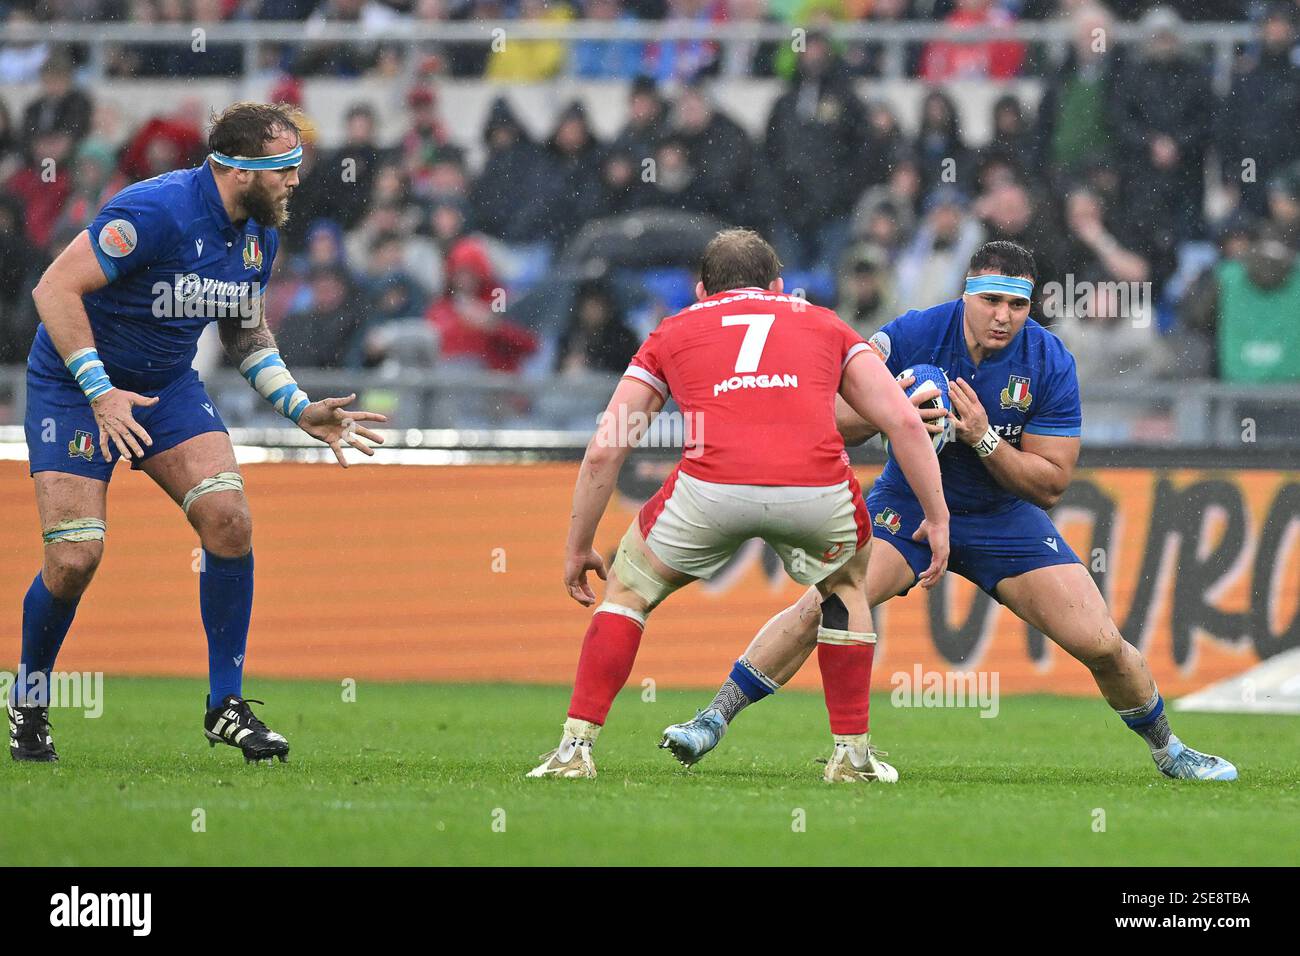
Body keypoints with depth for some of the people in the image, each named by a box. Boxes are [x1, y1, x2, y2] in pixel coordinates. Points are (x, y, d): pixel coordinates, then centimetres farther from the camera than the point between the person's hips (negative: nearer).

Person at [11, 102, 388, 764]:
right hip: (73, 384, -6)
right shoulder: (157, 212, -27)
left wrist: (300, 409, 3)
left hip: (168, 386, 6)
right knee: (75, 557, -15)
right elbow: (54, 288, -27)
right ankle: (27, 705, 11)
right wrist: (101, 392, -31)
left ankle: (226, 704, -4)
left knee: (228, 518, -14)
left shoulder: (259, 232, -1)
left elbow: (245, 331, 15)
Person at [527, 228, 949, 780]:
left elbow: (603, 449, 24)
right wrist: (936, 516, 22)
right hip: (817, 486, 1)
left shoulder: (675, 331, 28)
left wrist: (578, 548, 32)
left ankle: (575, 749, 16)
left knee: (627, 590, 25)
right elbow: (904, 422, 17)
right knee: (845, 587, 34)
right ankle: (851, 753, 30)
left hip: (711, 487, -1)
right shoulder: (823, 325, 30)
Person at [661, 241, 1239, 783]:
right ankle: (713, 720, -17)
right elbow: (834, 424, -15)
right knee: (823, 605, -25)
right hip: (908, 506, -1)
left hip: (1004, 518, 1)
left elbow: (1051, 484, -14)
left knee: (1101, 643, -8)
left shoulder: (1050, 364, -16)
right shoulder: (911, 336, -18)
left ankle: (1167, 750, 19)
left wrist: (985, 439, -29)